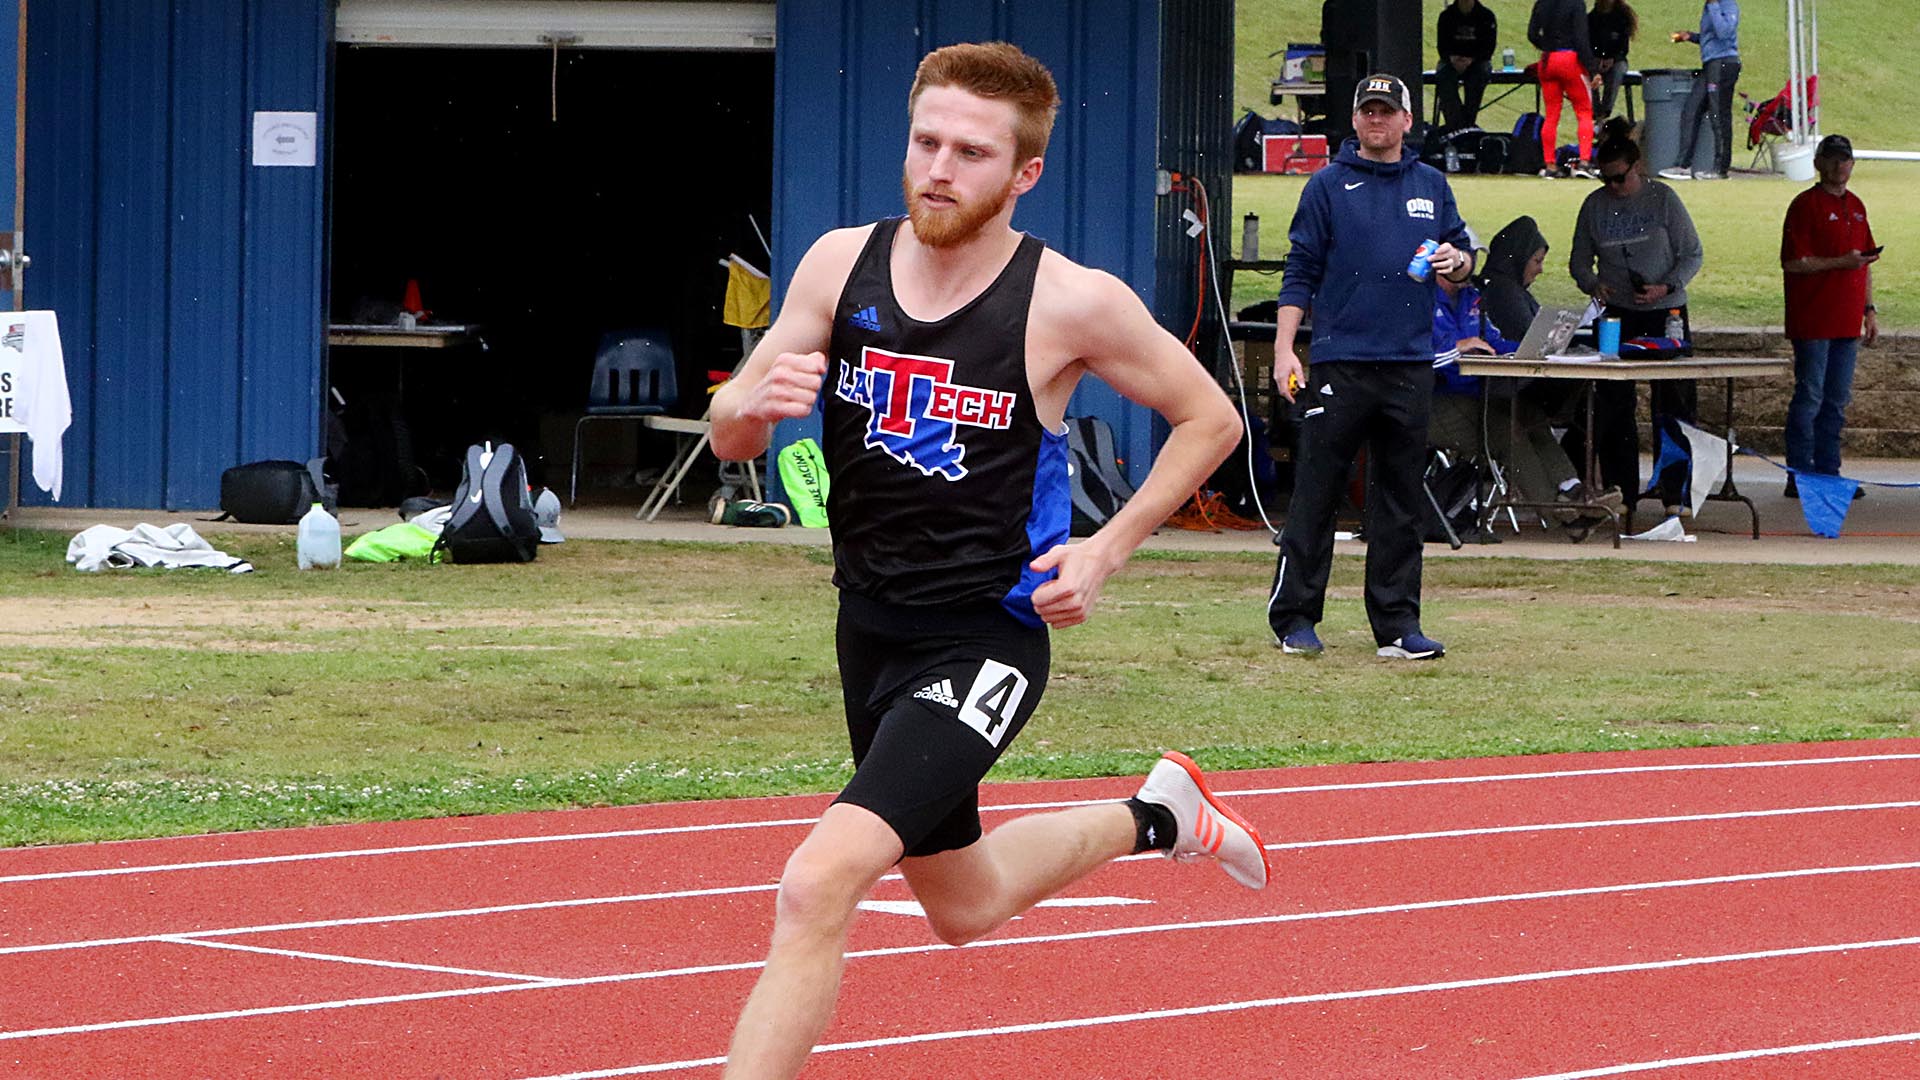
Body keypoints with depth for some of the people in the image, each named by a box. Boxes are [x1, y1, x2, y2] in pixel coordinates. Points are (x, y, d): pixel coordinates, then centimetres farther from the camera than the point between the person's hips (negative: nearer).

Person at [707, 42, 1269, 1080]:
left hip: (985, 636, -6)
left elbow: (1209, 419, 0)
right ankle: (1156, 817, 51)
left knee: (818, 884, -25)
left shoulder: (1072, 302, -15)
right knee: (962, 905, 26)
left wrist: (1104, 552, -10)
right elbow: (731, 437, 1)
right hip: (871, 630, 6)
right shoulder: (842, 264, -4)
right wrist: (755, 401, -23)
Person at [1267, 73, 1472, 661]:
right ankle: (1294, 617, 2)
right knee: (1316, 491, -3)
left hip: (1411, 364, 3)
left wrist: (1455, 261, -6)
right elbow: (1300, 272, 1)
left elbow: (1463, 256, 19)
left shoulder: (1432, 186, 14)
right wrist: (1283, 348, -7)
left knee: (1401, 498, 4)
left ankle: (1397, 623, 7)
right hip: (1341, 363, -3)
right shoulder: (1328, 186, 4)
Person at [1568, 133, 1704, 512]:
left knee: (1672, 405, -4)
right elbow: (1579, 260, 13)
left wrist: (1666, 287, -16)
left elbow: (1692, 255, 0)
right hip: (1616, 313, 3)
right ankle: (1619, 490, 8)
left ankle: (1675, 495, -2)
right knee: (1613, 407, 2)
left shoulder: (1663, 199, -2)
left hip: (1665, 313, -3)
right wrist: (1592, 284, -9)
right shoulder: (1595, 205, 6)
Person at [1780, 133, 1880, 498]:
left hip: (1847, 322, 7)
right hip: (1813, 325, -7)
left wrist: (1869, 309, 17)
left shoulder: (1856, 207, 16)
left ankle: (1828, 472, 14)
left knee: (1837, 400, 9)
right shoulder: (1805, 206, -7)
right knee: (1810, 397, -5)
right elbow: (1792, 262, -13)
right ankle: (1799, 477, -2)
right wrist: (1841, 263, -18)